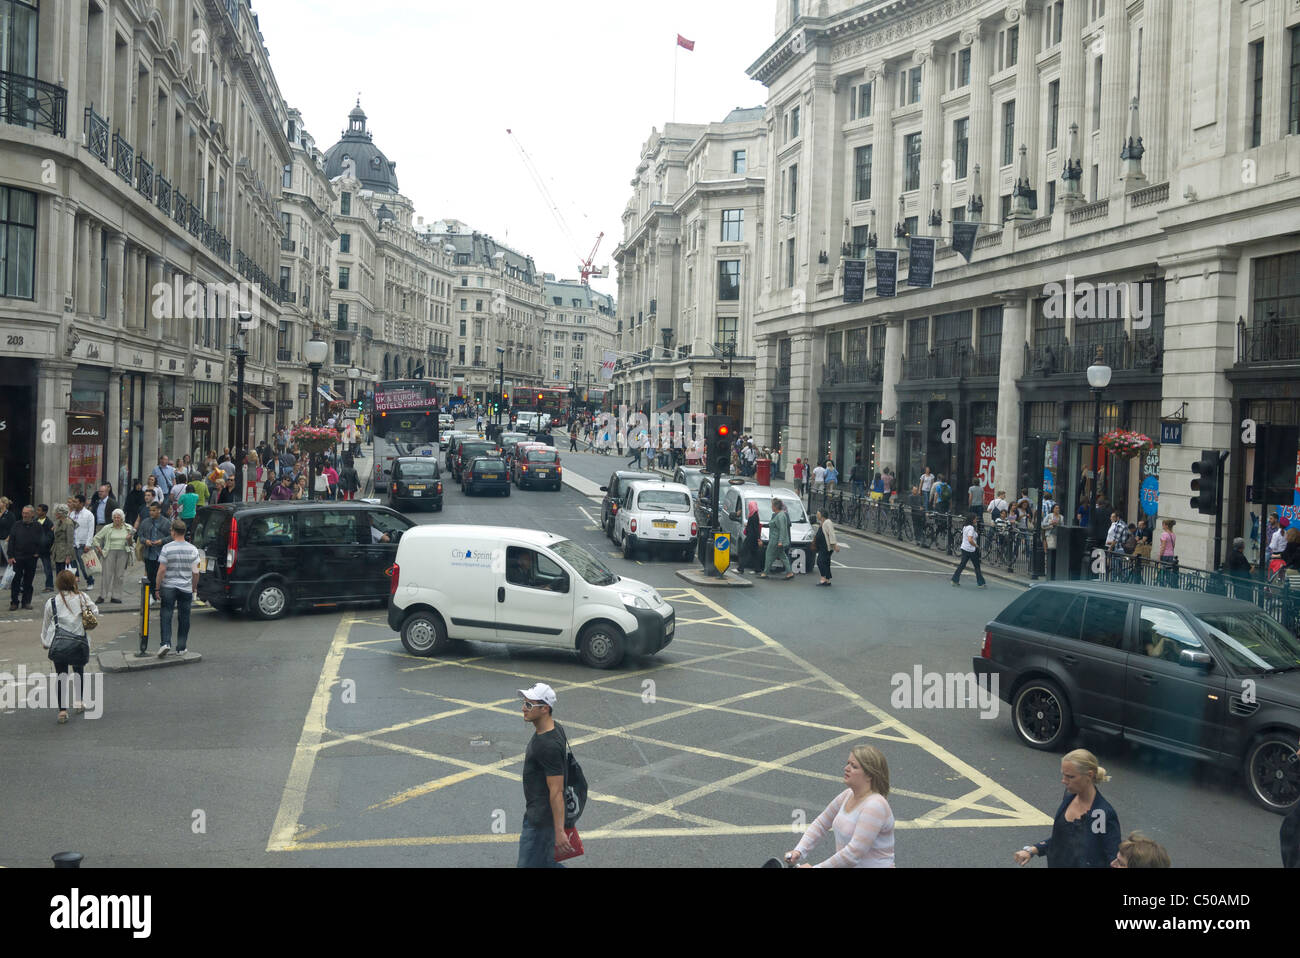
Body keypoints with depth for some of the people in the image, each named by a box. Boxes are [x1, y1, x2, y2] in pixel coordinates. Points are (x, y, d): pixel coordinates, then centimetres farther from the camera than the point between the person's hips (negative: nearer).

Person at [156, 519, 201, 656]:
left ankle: (166, 643, -11)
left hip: (168, 587, -2)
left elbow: (162, 570, -10)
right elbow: (195, 573, 1)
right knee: (184, 618, 9)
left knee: (166, 616, 3)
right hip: (186, 588, 2)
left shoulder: (167, 548, -8)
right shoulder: (193, 549, -1)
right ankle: (181, 648, 13)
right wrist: (194, 589, 13)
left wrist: (157, 587, -1)